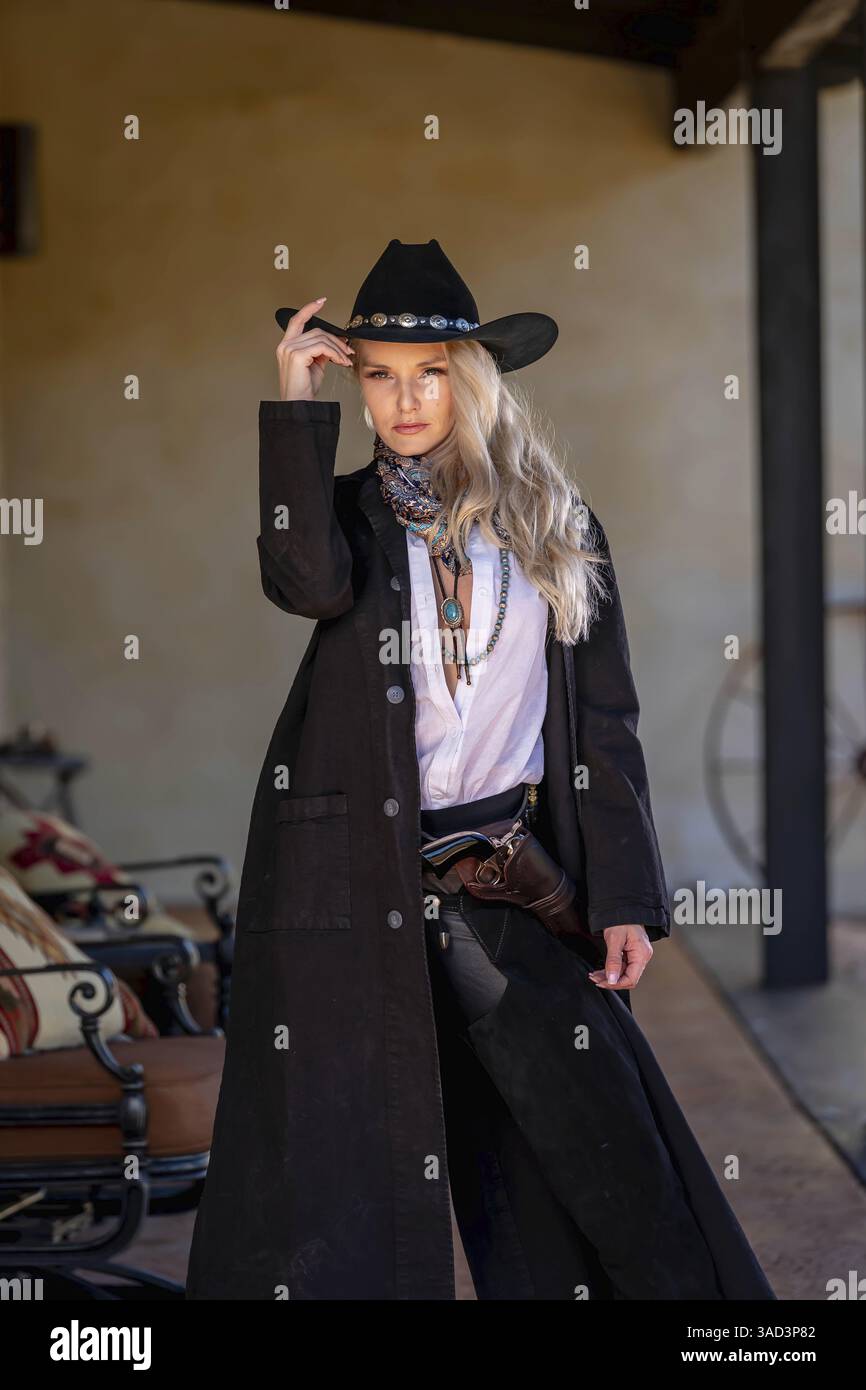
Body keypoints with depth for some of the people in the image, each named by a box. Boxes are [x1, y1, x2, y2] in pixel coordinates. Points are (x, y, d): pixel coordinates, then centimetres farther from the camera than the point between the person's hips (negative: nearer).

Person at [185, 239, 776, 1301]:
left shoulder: (554, 524, 9)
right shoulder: (348, 510, 8)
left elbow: (604, 722, 7)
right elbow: (306, 583, -18)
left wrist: (625, 897, 0)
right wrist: (298, 408, -12)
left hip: (507, 888, 1)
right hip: (350, 882, 0)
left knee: (605, 1156, 0)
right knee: (332, 1165, 2)